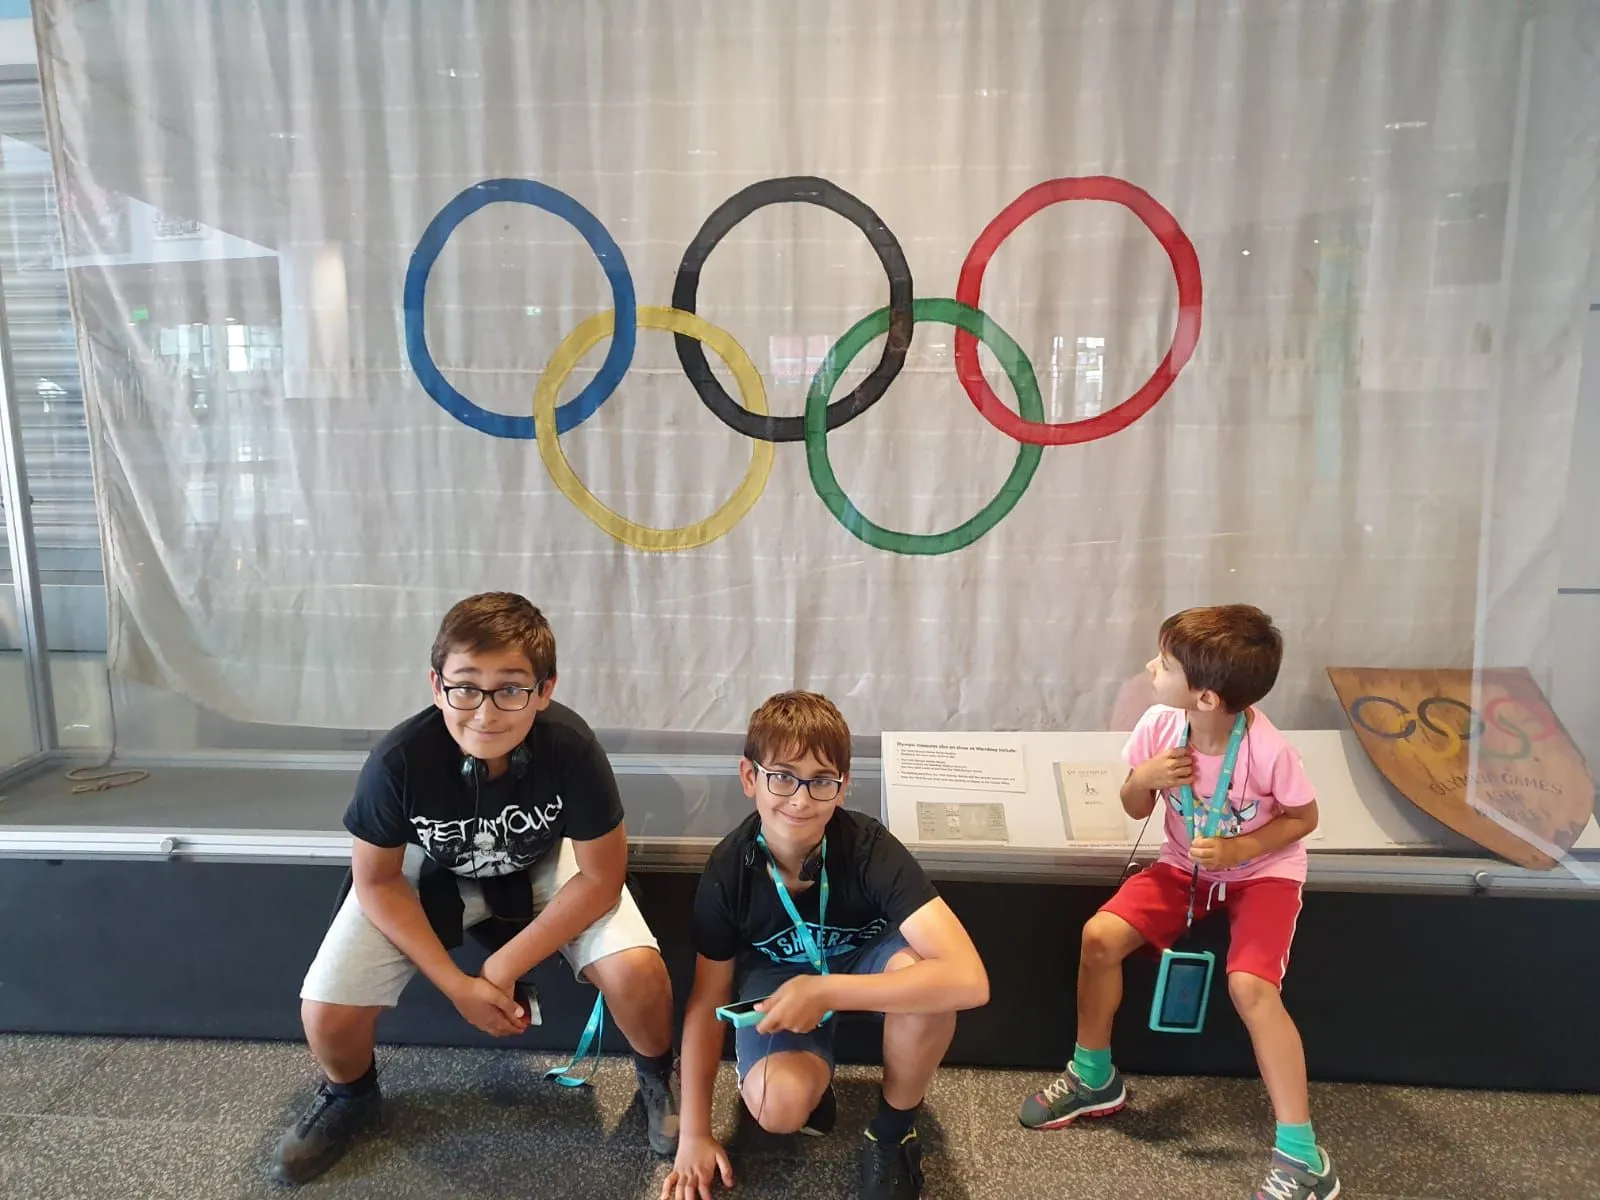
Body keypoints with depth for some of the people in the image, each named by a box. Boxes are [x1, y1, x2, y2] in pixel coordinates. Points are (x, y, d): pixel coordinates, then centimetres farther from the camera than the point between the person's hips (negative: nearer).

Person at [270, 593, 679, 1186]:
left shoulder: (571, 748, -35)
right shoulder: (399, 759, -33)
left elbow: (601, 878, -21)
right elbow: (377, 881, -15)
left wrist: (502, 969, -20)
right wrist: (457, 984, -18)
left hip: (542, 865, -1)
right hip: (430, 869, 1)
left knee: (637, 973, -23)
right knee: (326, 1013, -14)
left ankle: (657, 1079, 14)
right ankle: (349, 1094, 26)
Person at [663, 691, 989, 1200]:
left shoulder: (869, 848, -33)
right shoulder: (729, 868, -25)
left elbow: (969, 980, -43)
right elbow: (707, 1002, -11)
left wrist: (822, 991, -43)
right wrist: (694, 1136, -8)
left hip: (863, 963, 0)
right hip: (776, 975, 1)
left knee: (919, 971, -36)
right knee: (779, 1107, -30)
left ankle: (892, 1133, -7)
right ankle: (812, 1079, 9)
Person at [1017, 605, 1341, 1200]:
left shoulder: (1267, 749, -29)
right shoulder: (1159, 725, -18)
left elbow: (1304, 818, -10)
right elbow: (1135, 810, -3)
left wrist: (1240, 848, -24)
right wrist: (1143, 779, -26)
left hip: (1263, 869, -4)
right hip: (1186, 864, 4)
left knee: (1250, 986, -26)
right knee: (1101, 935, -12)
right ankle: (1093, 1078, 12)